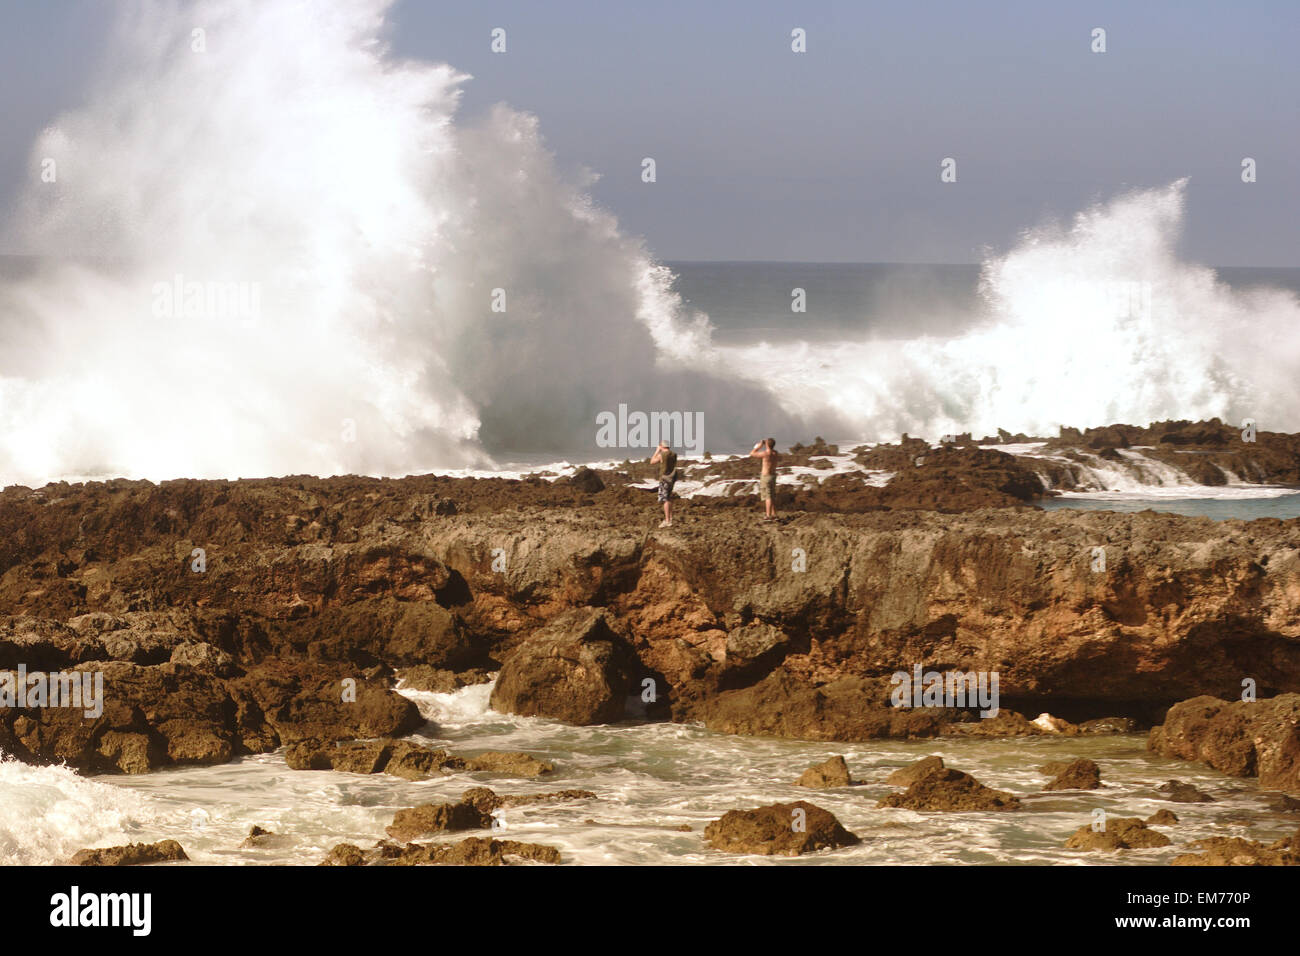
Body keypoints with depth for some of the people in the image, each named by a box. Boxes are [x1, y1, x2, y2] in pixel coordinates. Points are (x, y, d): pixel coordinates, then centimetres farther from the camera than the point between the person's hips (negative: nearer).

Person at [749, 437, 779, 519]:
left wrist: (758, 447, 5)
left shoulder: (765, 454, -20)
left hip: (766, 477, -8)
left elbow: (751, 454, -10)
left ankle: (768, 516, -9)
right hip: (773, 475, 8)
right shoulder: (775, 453, 2)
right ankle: (773, 515, 18)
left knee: (768, 497, -8)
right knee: (772, 497, 15)